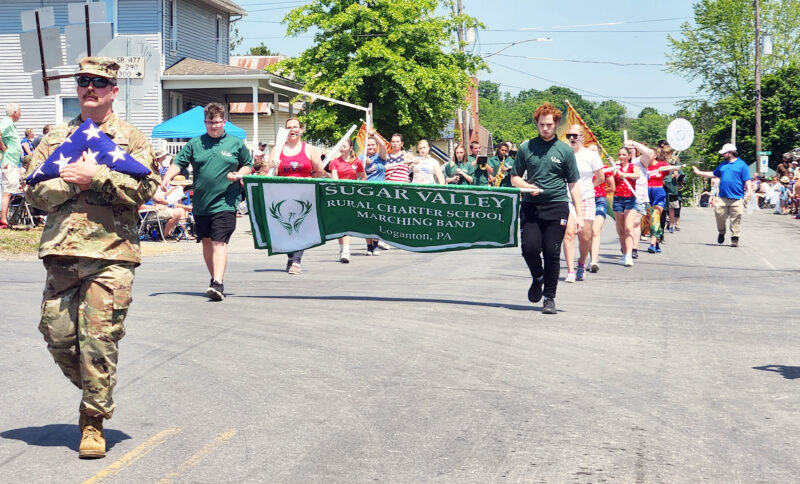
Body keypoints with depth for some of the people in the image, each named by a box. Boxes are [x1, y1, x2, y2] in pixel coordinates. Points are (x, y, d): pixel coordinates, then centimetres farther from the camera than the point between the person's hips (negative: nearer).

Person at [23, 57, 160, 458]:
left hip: (111, 252, -4)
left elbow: (145, 187, -6)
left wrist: (96, 176, -12)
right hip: (61, 250, 4)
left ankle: (93, 420, 2)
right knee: (57, 334, 2)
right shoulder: (55, 139, 17)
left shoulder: (131, 139, 8)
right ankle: (95, 392, 27)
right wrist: (72, 182, -8)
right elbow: (33, 189, 8)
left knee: (99, 338, -8)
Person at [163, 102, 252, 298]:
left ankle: (218, 283, -22)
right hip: (200, 203, 4)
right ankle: (214, 278, 29)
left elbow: (248, 165, 15)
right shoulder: (194, 144, 8)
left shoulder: (236, 144, 6)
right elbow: (179, 163, 4)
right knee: (206, 242, 13)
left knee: (219, 242, -15)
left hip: (225, 202, -4)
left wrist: (239, 174, -7)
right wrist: (167, 177, -15)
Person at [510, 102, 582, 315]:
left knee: (552, 253, -2)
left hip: (556, 207, -1)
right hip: (531, 207, 1)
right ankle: (538, 278, 22)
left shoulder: (565, 150, 5)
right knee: (529, 248, -10)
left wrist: (579, 215, 0)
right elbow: (515, 178, 13)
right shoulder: (526, 148, 7)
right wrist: (527, 186, -9)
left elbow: (573, 184, 6)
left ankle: (549, 297, 9)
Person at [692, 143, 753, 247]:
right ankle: (721, 232, 19)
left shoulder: (742, 165, 2)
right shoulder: (722, 165, 18)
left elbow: (747, 180, -1)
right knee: (719, 214, -4)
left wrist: (749, 191, -14)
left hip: (737, 198, -4)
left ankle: (735, 238, 4)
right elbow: (713, 174, 29)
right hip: (722, 197, 4)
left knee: (736, 218, -4)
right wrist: (699, 173, 30)